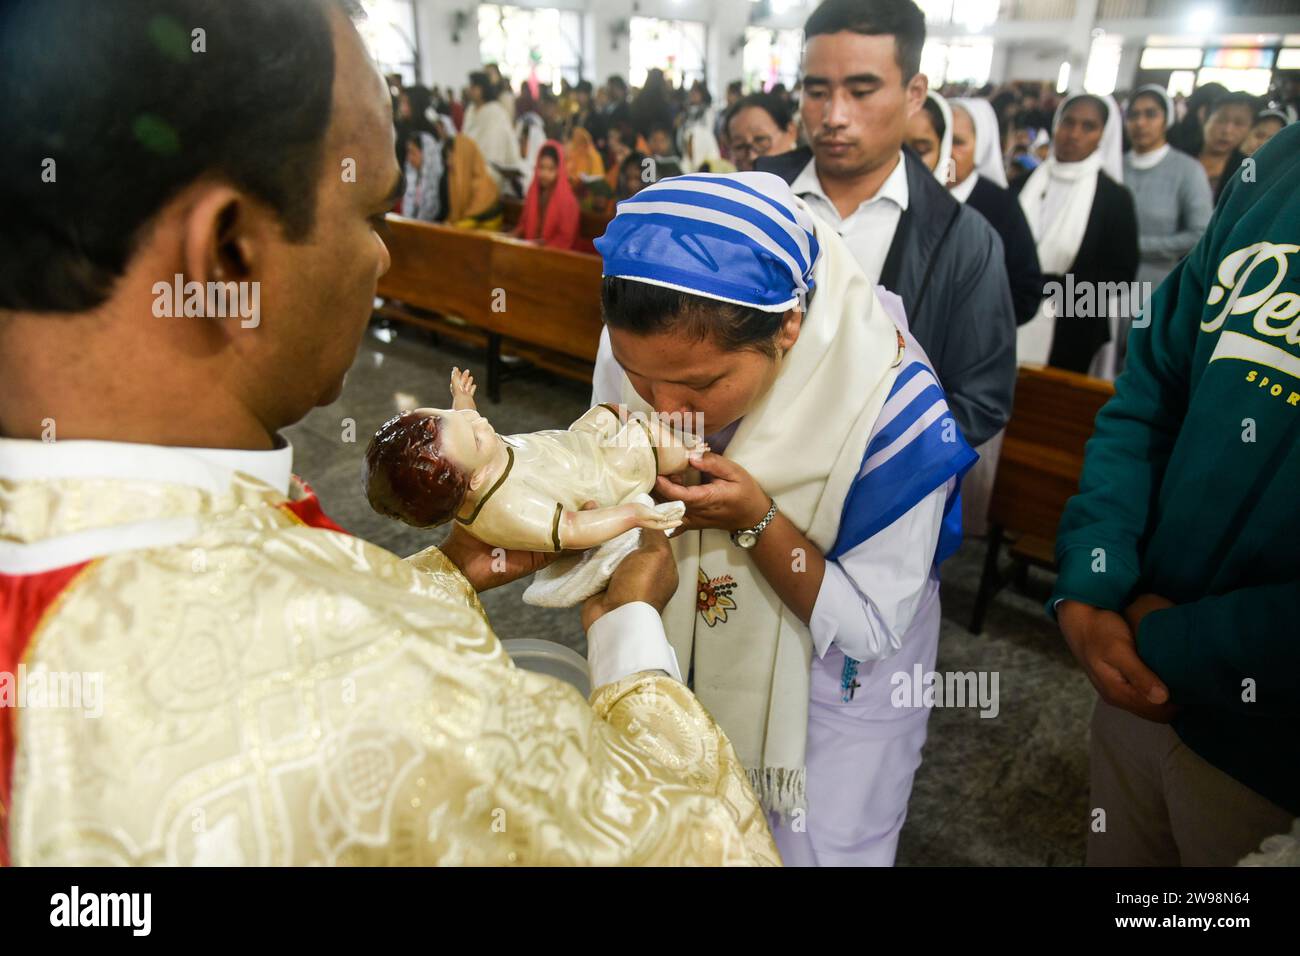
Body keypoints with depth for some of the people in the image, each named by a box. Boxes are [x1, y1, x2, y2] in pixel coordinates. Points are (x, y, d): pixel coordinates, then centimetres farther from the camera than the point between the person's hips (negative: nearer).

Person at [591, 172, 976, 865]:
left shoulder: (892, 409, -34)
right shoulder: (640, 345, -23)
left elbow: (868, 628, -23)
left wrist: (756, 520, -37)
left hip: (835, 667, -3)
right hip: (693, 636, 4)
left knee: (821, 848, 17)